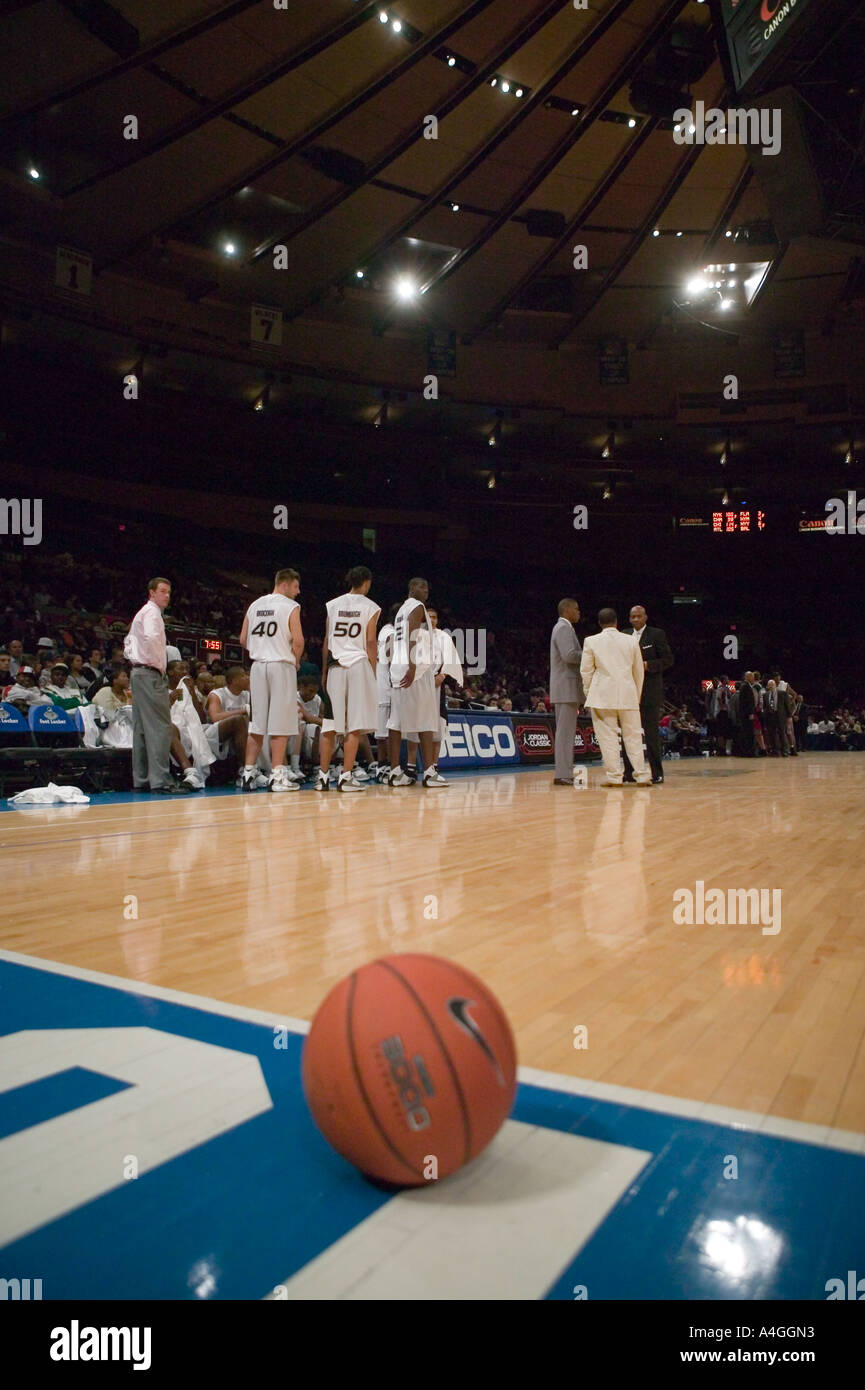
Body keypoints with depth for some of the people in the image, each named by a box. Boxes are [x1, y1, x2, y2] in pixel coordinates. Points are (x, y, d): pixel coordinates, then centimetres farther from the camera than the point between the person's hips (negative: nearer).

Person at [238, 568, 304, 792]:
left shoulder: (254, 605, 13)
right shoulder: (291, 606, -5)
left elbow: (243, 640, 13)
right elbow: (298, 640, -14)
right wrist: (295, 661, 2)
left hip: (258, 665, 6)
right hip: (282, 666, -6)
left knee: (257, 723, 10)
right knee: (280, 723, -2)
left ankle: (248, 773, 11)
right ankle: (277, 776, -1)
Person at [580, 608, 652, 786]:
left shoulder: (591, 642, 1)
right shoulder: (631, 640, 7)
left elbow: (586, 671, 2)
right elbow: (639, 671, 13)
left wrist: (589, 694, 13)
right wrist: (637, 696, 22)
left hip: (602, 696, -2)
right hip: (628, 695, 2)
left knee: (608, 737, 1)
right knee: (633, 736, 7)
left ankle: (614, 777, -1)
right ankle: (642, 776, 9)